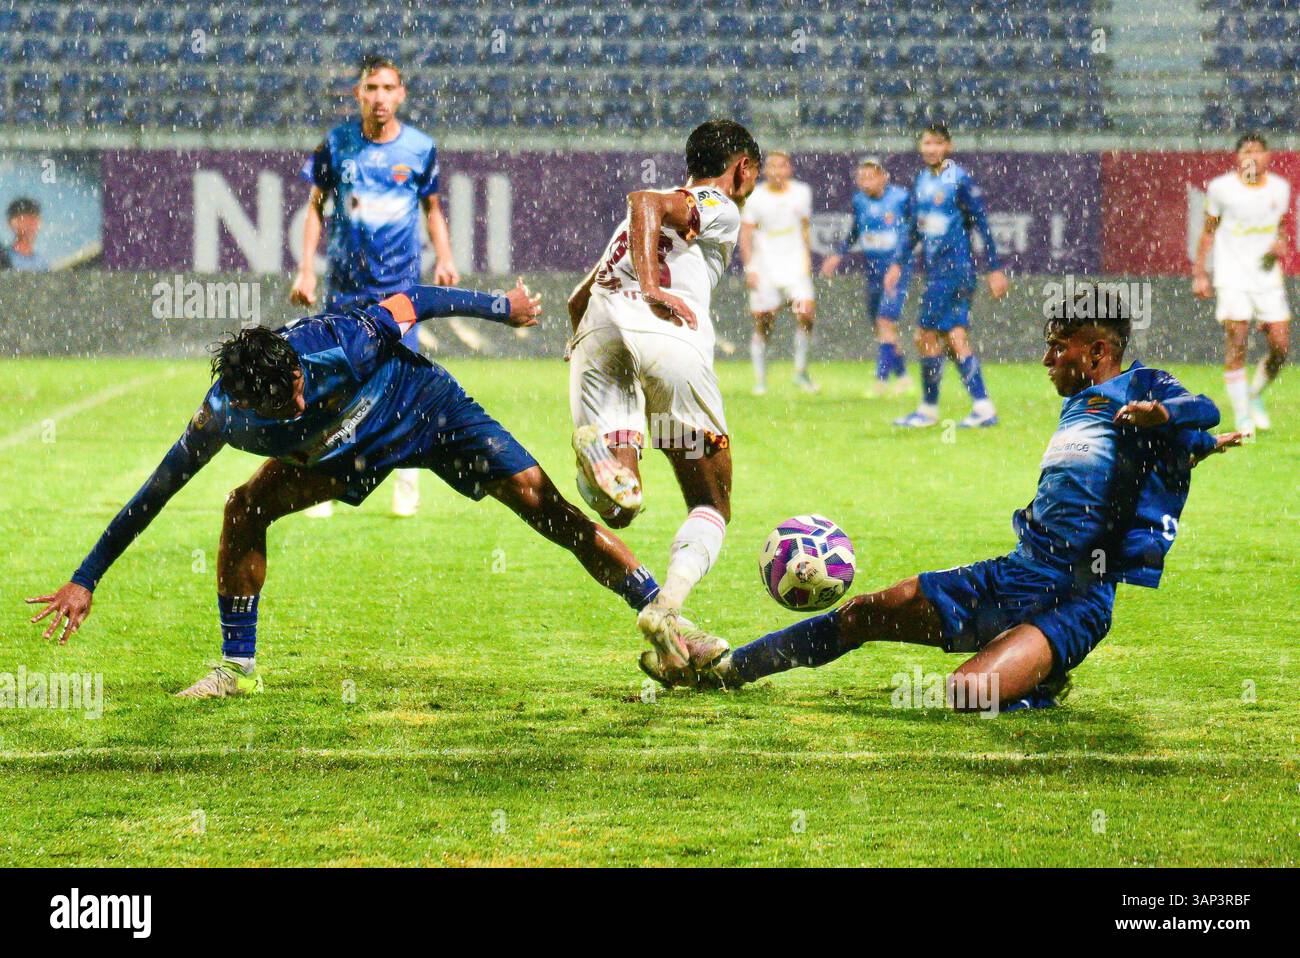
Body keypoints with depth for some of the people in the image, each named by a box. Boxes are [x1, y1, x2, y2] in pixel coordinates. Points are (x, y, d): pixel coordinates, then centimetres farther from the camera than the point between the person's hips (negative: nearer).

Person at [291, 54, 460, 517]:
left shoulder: (420, 148, 0)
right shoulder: (336, 144, 0)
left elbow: (432, 207, 13)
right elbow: (316, 206, 8)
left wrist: (444, 259, -2)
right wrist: (306, 269, 0)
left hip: (401, 286, 0)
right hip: (345, 284, 0)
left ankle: (406, 485, 11)